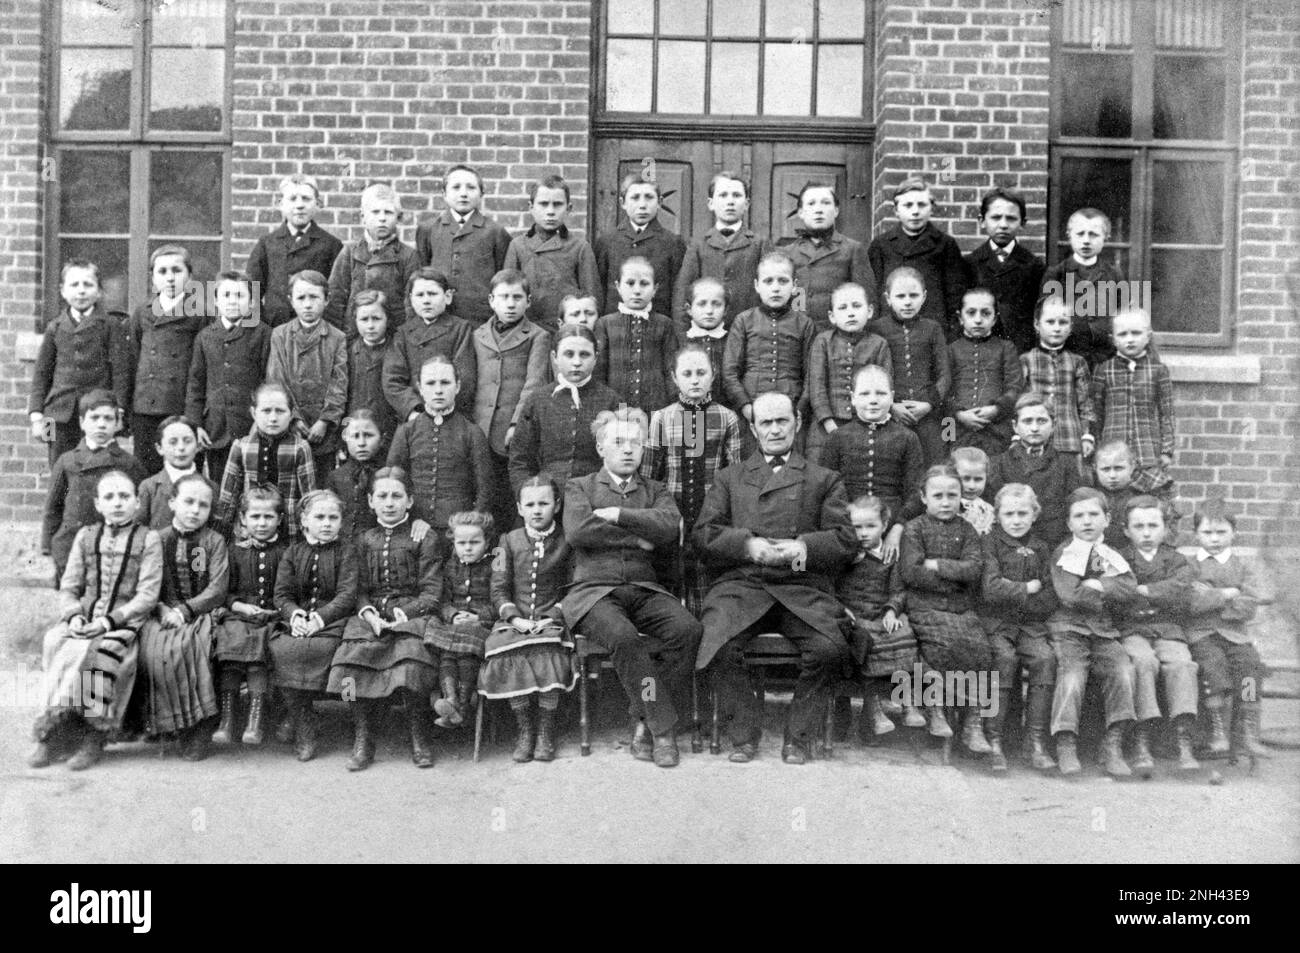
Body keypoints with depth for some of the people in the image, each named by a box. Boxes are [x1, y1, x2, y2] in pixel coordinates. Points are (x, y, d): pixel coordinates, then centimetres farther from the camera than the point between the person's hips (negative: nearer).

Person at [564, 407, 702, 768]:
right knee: (622, 636, -34)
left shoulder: (655, 491, 20)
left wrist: (618, 515, -7)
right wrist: (638, 538, -5)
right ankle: (662, 725, -20)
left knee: (687, 629, -26)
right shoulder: (580, 487, 14)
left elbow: (672, 528, -4)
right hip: (593, 588, -3)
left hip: (645, 589, 3)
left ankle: (645, 723, -14)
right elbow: (577, 531, -8)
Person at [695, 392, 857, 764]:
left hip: (802, 586, 0)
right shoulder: (729, 478, 23)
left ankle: (799, 735, -4)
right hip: (740, 584, 1)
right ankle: (745, 731, -3)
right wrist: (749, 545, -9)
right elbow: (703, 534, 10)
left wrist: (803, 546, -11)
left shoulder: (825, 480, 21)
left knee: (830, 649, -28)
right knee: (720, 647, -28)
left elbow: (845, 540, 8)